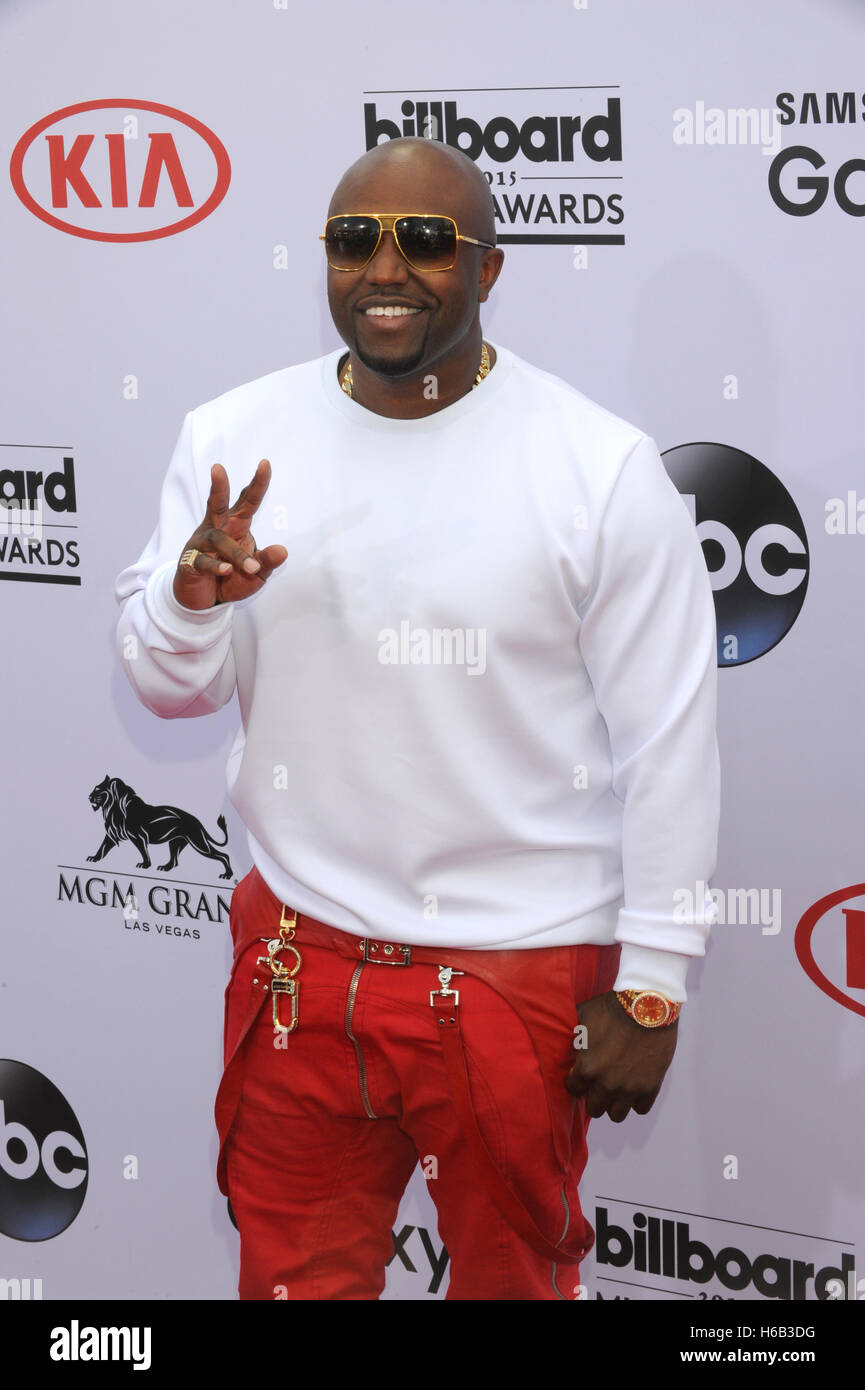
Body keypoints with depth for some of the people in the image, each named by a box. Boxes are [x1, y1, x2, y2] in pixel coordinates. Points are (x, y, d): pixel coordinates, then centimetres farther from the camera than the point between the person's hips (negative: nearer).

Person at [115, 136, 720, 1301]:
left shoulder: (603, 469, -10)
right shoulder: (234, 439, 0)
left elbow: (669, 741, -7)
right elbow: (170, 688, 5)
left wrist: (651, 985, -6)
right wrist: (189, 602, -18)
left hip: (519, 975, -2)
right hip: (299, 955, 3)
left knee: (514, 1275, 16)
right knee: (292, 1276, 18)